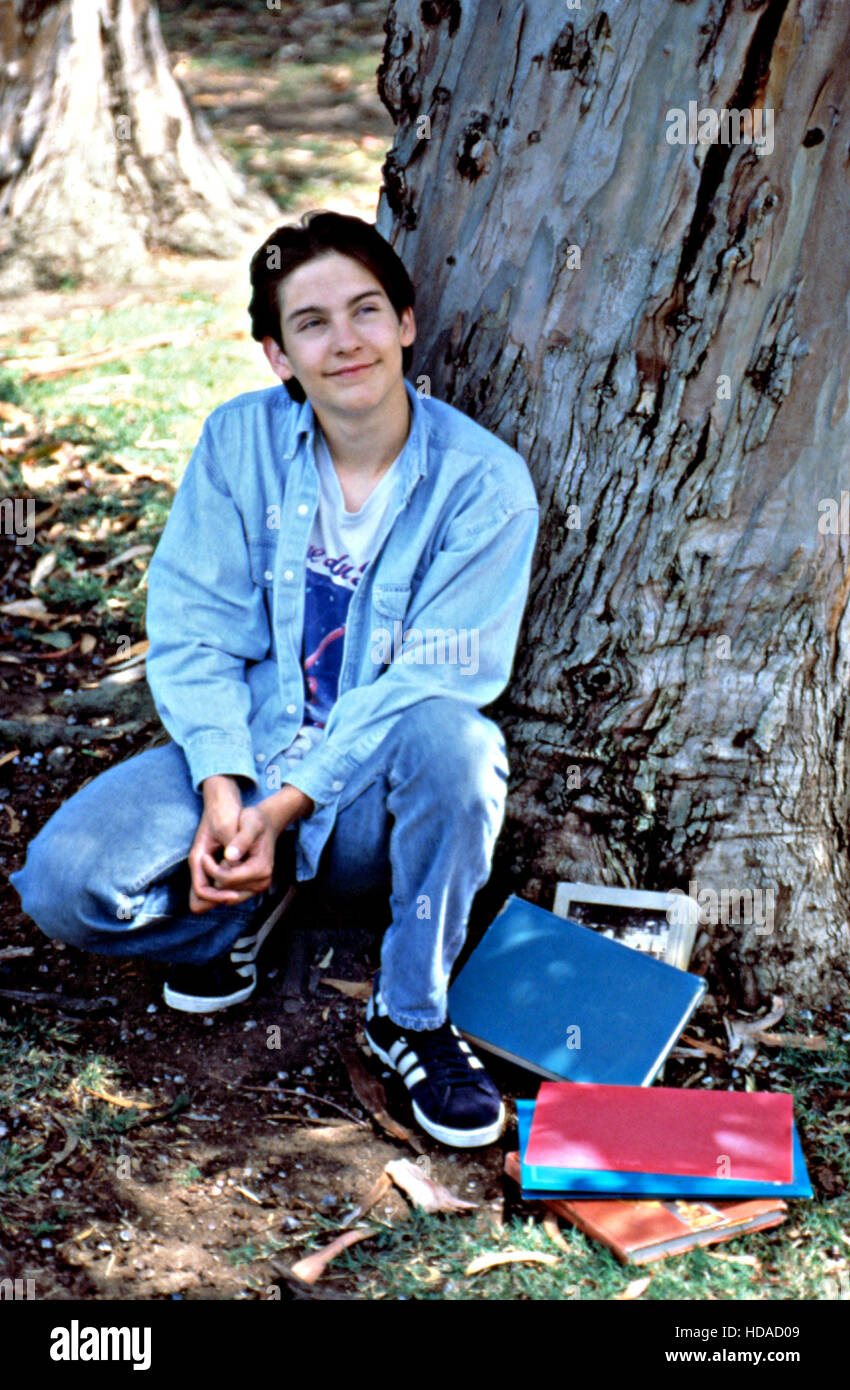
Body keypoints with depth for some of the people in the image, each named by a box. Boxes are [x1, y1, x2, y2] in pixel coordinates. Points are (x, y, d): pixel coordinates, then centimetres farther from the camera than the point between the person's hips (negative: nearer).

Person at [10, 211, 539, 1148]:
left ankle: (411, 1016, -13)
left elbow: (432, 679, -14)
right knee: (65, 880, -22)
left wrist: (287, 804, -22)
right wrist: (220, 788, -19)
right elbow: (192, 632, -4)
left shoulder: (483, 482, -11)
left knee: (450, 741, -38)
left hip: (378, 791, -2)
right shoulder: (238, 441, -3)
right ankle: (249, 904, 11)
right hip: (244, 753, 2)